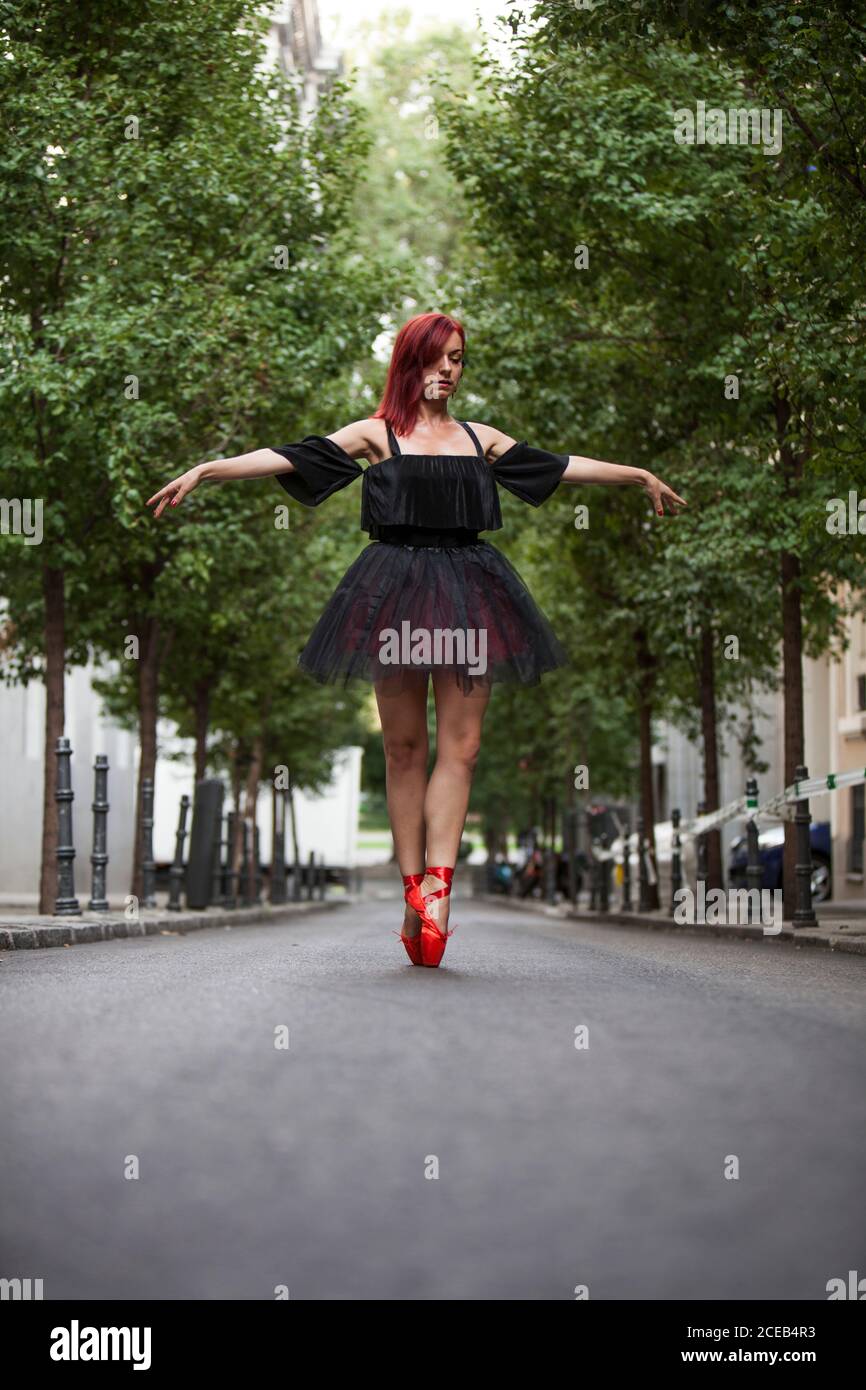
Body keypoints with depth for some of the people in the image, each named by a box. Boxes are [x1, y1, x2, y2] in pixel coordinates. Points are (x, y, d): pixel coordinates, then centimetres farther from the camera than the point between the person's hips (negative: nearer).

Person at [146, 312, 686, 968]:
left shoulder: (479, 438, 16)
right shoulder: (376, 434, 6)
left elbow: (559, 465, 24)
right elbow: (290, 457, -3)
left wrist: (640, 475, 29)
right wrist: (207, 470, -14)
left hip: (467, 588, 3)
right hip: (397, 587, -3)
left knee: (462, 745, -7)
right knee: (405, 747, 0)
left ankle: (437, 883, -10)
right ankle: (416, 890, 5)